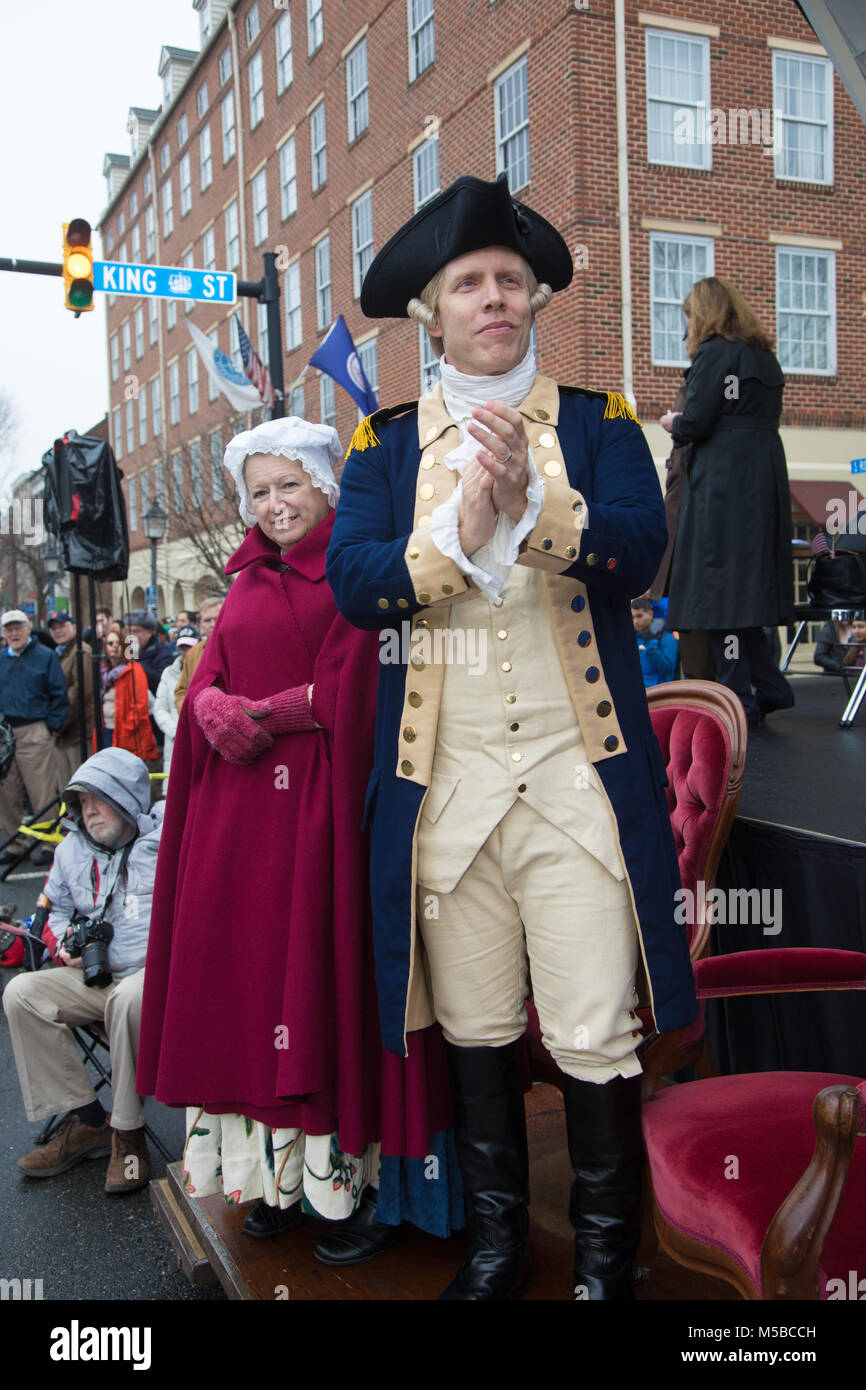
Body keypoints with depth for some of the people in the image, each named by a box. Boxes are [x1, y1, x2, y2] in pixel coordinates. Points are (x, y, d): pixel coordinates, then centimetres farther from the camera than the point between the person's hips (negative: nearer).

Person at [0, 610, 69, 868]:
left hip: (35, 734, -5)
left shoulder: (45, 657, 0)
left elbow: (59, 695, -1)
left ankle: (47, 843, 5)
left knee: (42, 793, -3)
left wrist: (52, 727, -7)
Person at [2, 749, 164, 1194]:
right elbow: (54, 910, 27)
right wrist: (65, 948, 7)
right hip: (95, 977, 6)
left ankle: (127, 1133, -18)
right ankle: (84, 1121, -7)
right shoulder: (71, 850, 14)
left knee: (129, 999, -38)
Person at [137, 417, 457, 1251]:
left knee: (329, 979, -3)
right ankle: (280, 1176, 20)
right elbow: (205, 685, 12)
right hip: (242, 813, 6)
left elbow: (363, 688, -12)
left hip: (325, 808, -6)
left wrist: (269, 713, -11)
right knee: (253, 973, 7)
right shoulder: (247, 587, 18)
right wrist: (222, 712, -10)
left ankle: (362, 1183, 9)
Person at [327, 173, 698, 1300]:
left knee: (596, 1036, 0)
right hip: (444, 776, 2)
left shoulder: (599, 425, 8)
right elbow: (351, 583, -5)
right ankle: (496, 1242, 32)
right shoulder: (388, 443, 11)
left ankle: (606, 1258, 22)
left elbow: (638, 552, -9)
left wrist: (533, 504, -26)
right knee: (475, 1030, 13)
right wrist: (459, 530, -20)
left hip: (579, 768, -1)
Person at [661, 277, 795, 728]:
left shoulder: (713, 353, -7)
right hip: (767, 481, 9)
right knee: (748, 584, 14)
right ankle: (770, 687, 13)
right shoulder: (763, 355, 18)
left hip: (723, 483, -8)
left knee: (720, 585, -5)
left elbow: (694, 425, -13)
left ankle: (739, 699, -4)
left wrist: (673, 422, 9)